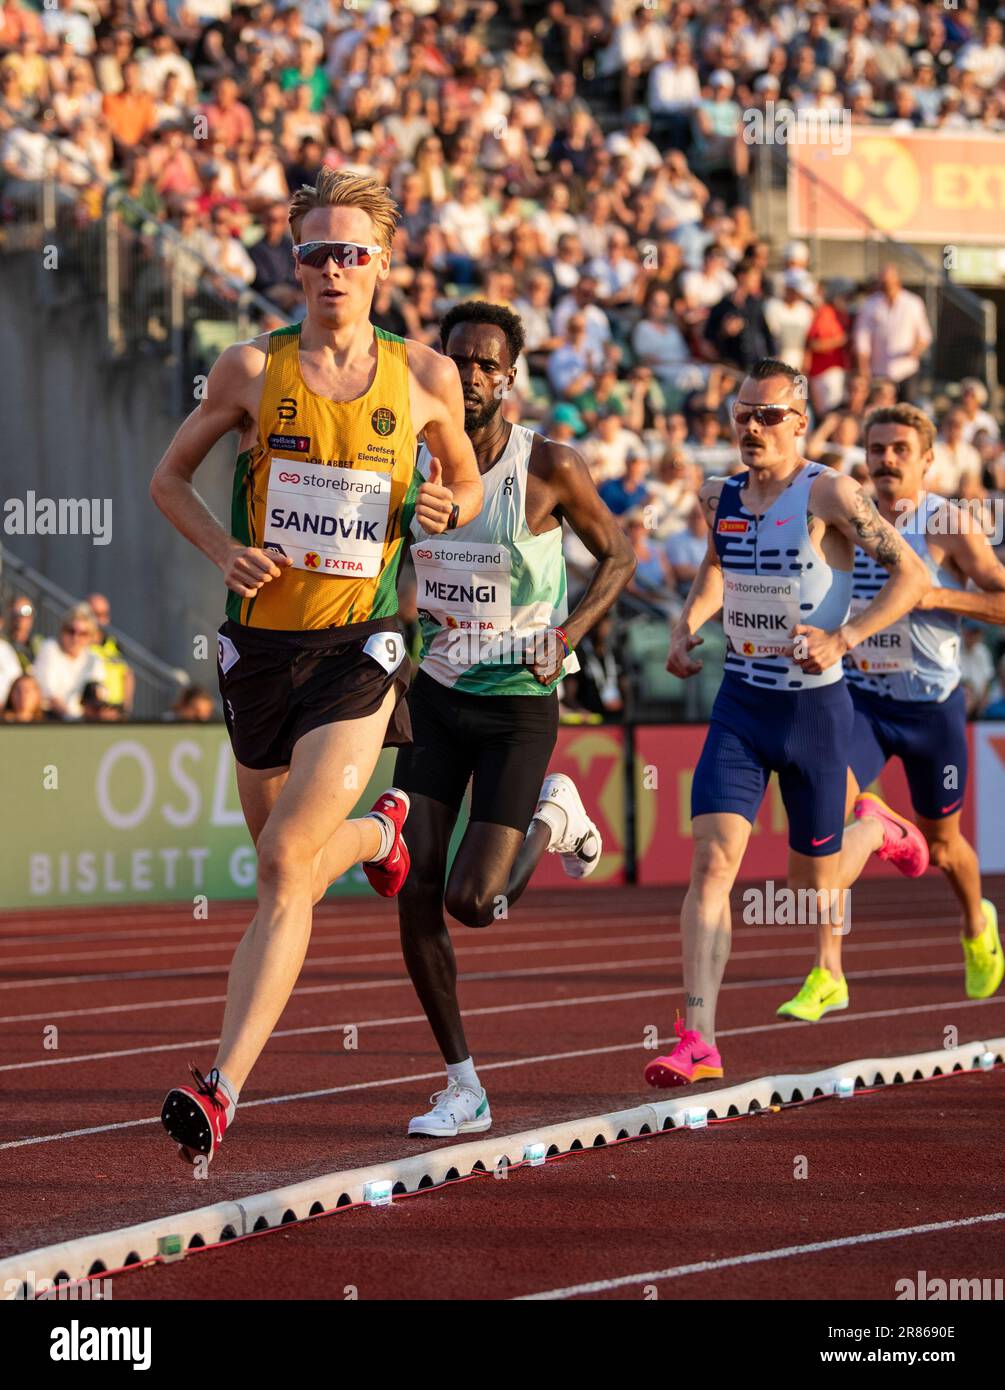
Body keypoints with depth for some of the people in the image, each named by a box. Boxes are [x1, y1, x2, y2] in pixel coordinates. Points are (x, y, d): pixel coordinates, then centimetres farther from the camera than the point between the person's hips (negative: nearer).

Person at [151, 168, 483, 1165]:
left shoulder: (424, 377, 2)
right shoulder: (254, 369, 1)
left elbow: (467, 482, 18)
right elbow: (169, 477, 12)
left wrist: (446, 507, -6)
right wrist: (224, 549, -6)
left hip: (358, 648, -3)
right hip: (262, 642, 3)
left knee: (284, 861, -18)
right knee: (292, 871, 15)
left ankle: (223, 1091, -18)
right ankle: (378, 834, 53)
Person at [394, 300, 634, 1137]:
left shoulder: (550, 467, -12)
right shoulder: (410, 464, -2)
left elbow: (618, 558, 0)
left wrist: (566, 638, -13)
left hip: (519, 704, -3)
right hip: (434, 698, 4)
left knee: (471, 902, -11)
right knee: (415, 897, -5)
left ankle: (551, 820, 22)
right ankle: (463, 1090, 8)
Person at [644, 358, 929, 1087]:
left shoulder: (829, 495, -14)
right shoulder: (721, 497, 4)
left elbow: (912, 575, -13)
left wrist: (844, 639, -24)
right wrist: (687, 625, 8)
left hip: (815, 705, -3)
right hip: (740, 704, 4)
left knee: (813, 879, 12)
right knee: (711, 863, -14)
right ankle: (698, 1041, -19)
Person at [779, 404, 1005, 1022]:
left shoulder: (949, 524, -10)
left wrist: (937, 597, -23)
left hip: (932, 703, -2)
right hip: (861, 696, 2)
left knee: (941, 841, 15)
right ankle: (828, 975, -21)